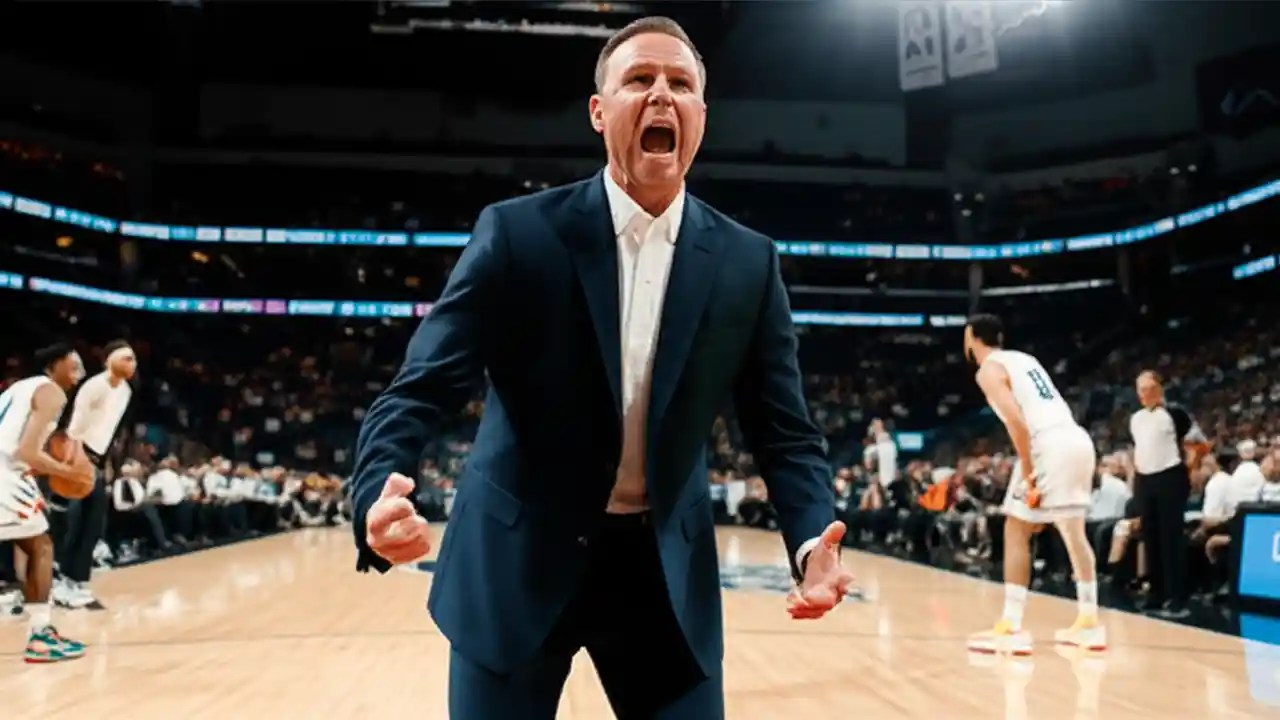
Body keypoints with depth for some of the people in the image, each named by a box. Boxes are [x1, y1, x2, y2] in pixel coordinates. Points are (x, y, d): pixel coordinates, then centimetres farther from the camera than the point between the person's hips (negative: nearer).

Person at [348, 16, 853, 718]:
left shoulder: (748, 263, -2)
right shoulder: (518, 232, -10)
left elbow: (784, 432, -1)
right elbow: (420, 391, -13)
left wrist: (812, 542, -20)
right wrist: (380, 497, -33)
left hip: (665, 568, 3)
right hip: (518, 559, -2)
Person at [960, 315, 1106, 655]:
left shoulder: (988, 369, 0)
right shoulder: (1023, 359, 26)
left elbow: (1016, 421, -13)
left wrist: (1028, 472, -12)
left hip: (1050, 445, -8)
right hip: (1079, 440, 8)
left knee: (1016, 532, -1)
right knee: (1074, 533, 18)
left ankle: (1011, 628, -3)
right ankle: (1089, 622, 24)